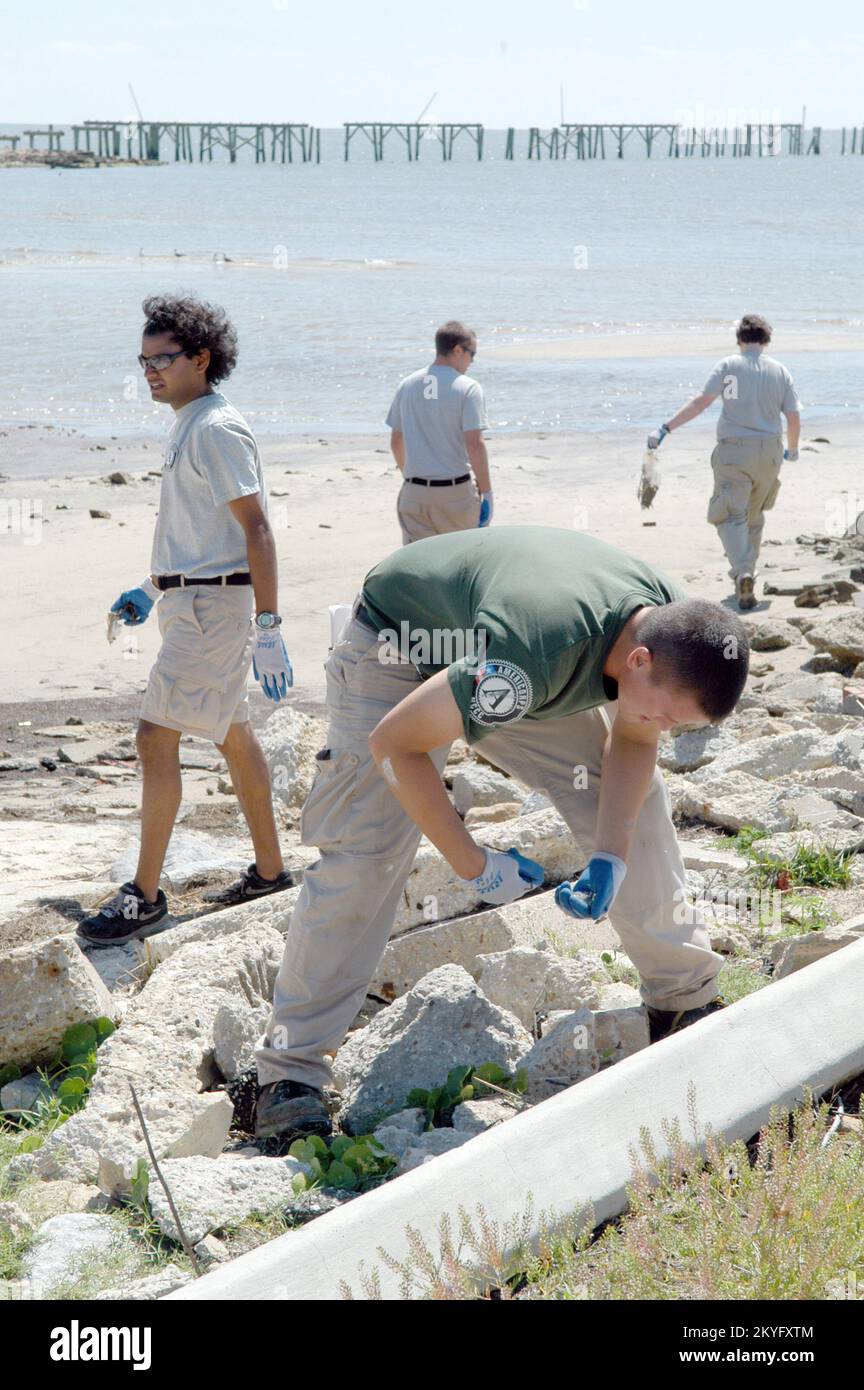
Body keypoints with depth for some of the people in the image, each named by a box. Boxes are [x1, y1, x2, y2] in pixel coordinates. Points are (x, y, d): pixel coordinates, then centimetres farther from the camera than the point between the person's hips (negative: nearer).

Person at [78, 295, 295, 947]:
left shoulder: (218, 430, -16)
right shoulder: (190, 427, 14)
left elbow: (257, 531, -21)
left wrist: (268, 631, -24)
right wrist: (152, 589, 24)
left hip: (212, 607, -10)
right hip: (190, 602, 10)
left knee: (156, 739, -11)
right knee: (233, 736, 16)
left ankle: (145, 896, -6)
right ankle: (270, 869, 26)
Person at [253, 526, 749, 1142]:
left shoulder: (679, 634, -23)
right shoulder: (531, 656, -45)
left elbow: (633, 739, -3)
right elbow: (394, 742, -33)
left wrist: (611, 857, -18)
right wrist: (474, 866, -25)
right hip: (399, 648, -7)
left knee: (636, 798, 1)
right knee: (364, 858, -19)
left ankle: (688, 999, 17)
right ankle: (290, 1072, -14)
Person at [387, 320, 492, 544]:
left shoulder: (406, 385, 8)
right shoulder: (468, 388, -9)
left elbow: (396, 442, 14)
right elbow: (474, 444, -15)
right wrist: (486, 492, -8)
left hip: (414, 492, 4)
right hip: (455, 491, -4)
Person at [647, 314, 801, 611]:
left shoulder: (728, 366, -4)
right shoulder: (779, 371, 5)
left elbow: (701, 401, -14)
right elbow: (794, 418, 5)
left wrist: (666, 428, -13)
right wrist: (792, 450, 23)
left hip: (733, 452, -4)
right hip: (769, 452, 4)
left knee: (731, 516, -5)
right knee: (754, 516, 20)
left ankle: (743, 573, -25)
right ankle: (745, 571, 31)